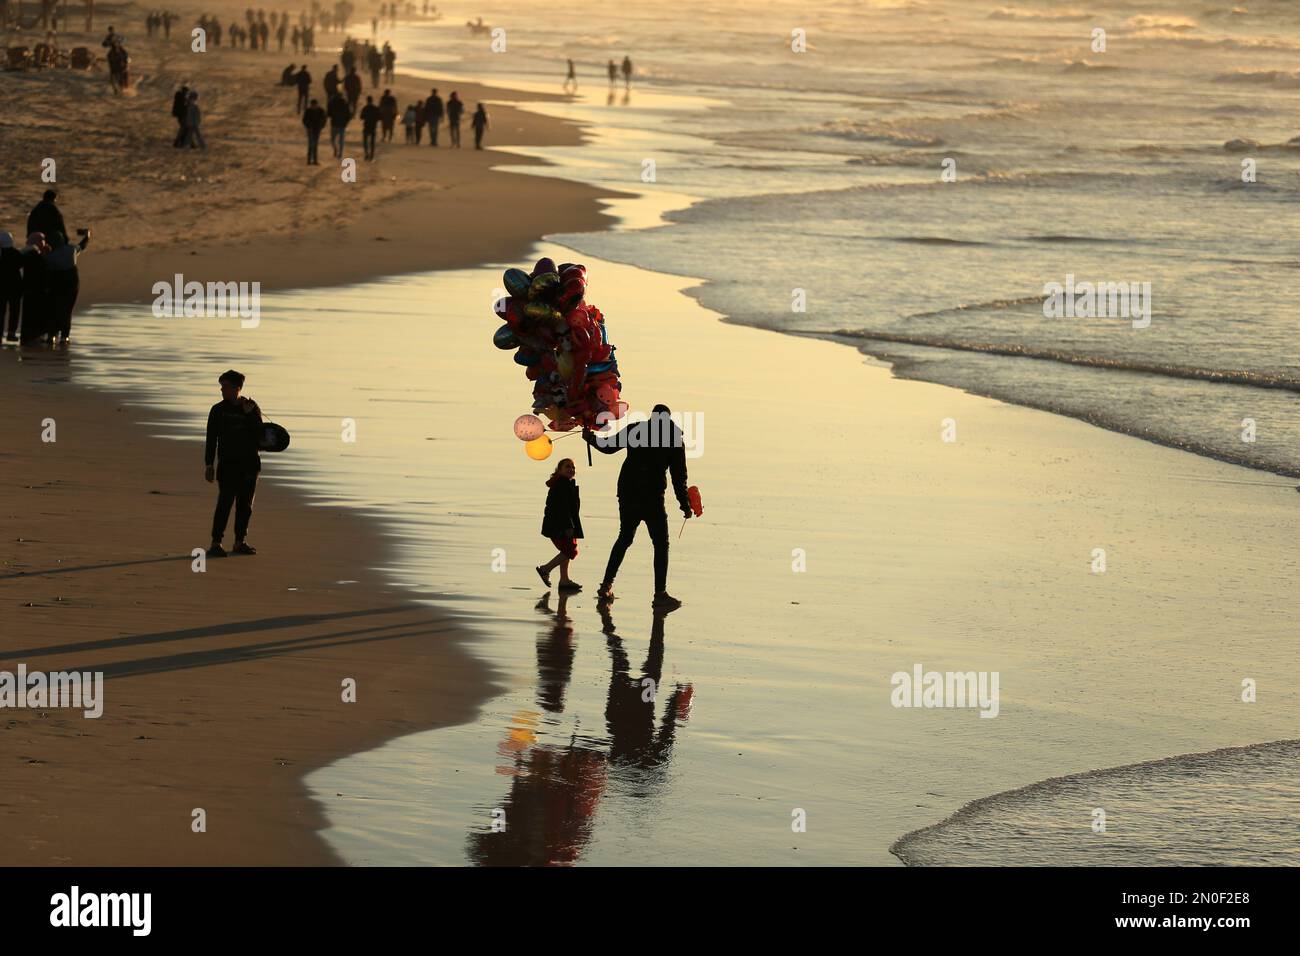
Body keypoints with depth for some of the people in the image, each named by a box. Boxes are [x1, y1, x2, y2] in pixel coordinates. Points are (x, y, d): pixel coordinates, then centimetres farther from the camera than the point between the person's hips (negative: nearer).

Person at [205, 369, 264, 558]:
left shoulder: (252, 409, 5)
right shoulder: (218, 410, 3)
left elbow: (259, 434, -4)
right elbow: (211, 439, 3)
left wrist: (250, 414, -14)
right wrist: (209, 464, -2)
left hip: (249, 464, 2)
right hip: (227, 463, -2)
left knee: (245, 504, 6)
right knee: (225, 502, -12)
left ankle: (239, 542, 16)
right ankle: (216, 543, -12)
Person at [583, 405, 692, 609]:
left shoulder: (636, 430, 5)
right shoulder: (675, 439, -1)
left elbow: (608, 446, 12)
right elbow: (679, 477, -3)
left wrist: (590, 438, 30)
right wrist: (685, 506, 1)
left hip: (627, 496, 4)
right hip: (652, 499, -4)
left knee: (624, 539, 20)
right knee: (661, 544, 3)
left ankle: (606, 585, 18)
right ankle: (660, 594, -7)